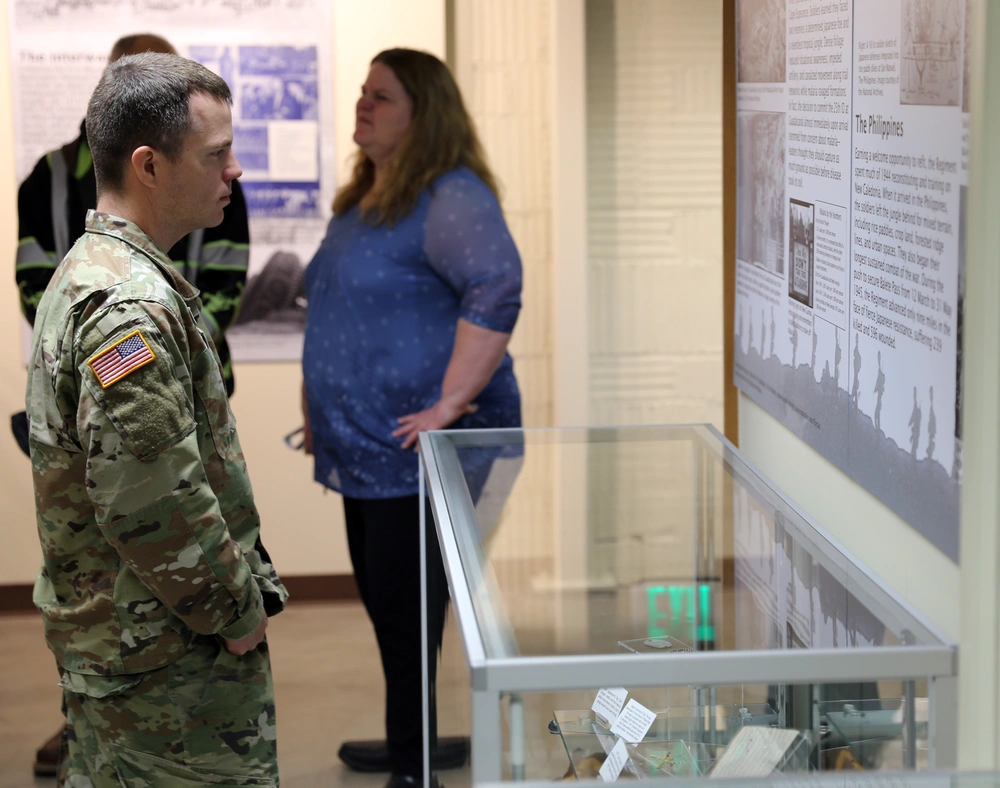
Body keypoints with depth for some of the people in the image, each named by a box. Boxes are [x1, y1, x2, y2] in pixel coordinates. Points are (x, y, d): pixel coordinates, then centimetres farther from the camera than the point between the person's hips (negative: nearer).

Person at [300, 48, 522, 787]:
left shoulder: (450, 198, -16)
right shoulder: (363, 200, 16)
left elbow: (498, 287, -30)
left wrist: (451, 404, -30)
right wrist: (320, 408, 22)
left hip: (421, 451, -10)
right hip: (367, 449, 10)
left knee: (405, 614, -4)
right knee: (384, 603, 18)